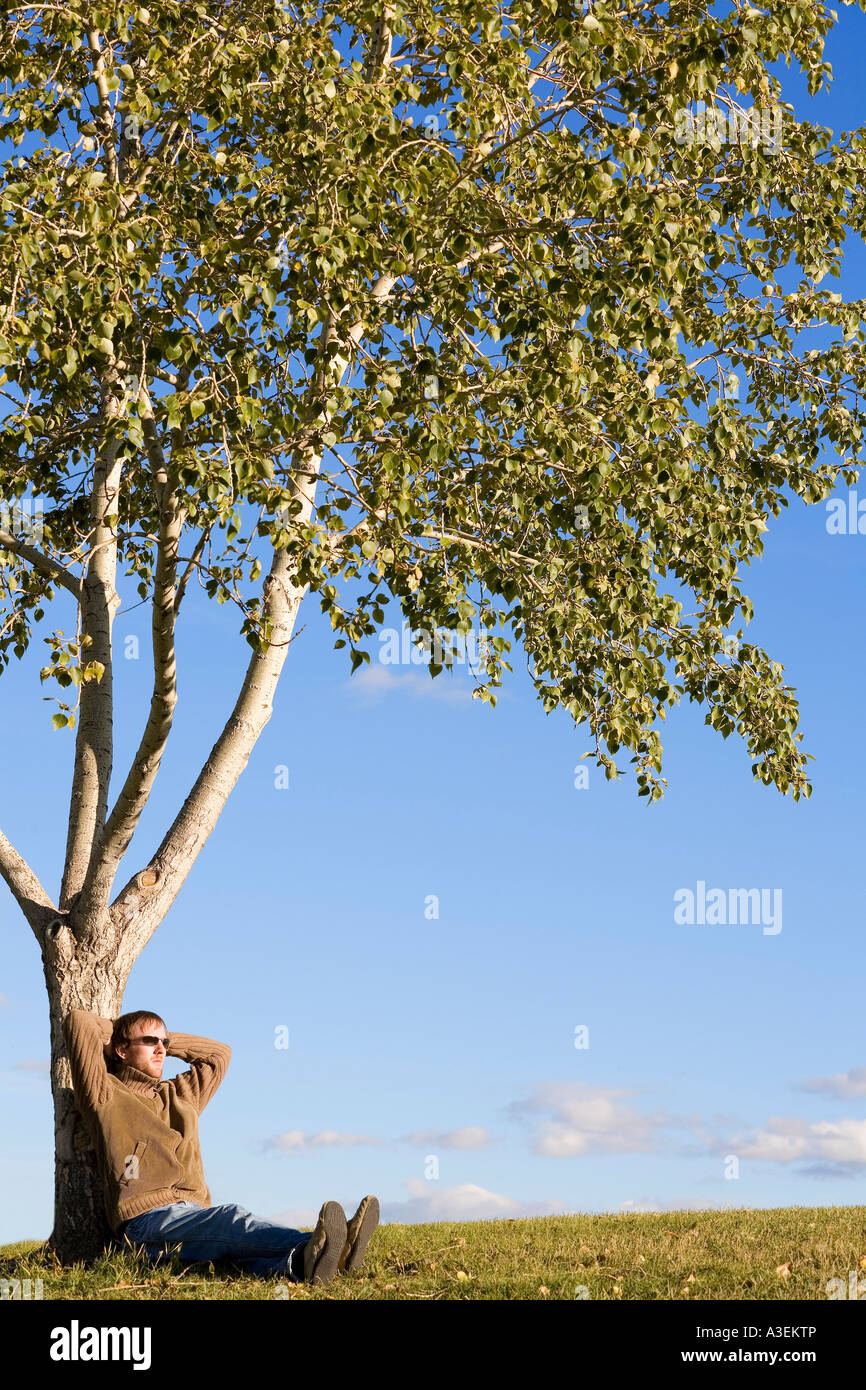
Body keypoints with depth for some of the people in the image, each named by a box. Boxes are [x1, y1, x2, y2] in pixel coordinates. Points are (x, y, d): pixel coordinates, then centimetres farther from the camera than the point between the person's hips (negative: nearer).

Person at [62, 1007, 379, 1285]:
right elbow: (77, 1020, 12)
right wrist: (115, 1032, 30)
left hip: (193, 1216, 6)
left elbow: (219, 1053, 44)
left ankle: (300, 1264, -63)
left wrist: (167, 1041, 37)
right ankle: (313, 1243, -62)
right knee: (230, 1218, -36)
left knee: (239, 1242, -31)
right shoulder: (106, 1094, 15)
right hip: (147, 1217, -6)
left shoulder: (180, 1096, 33)